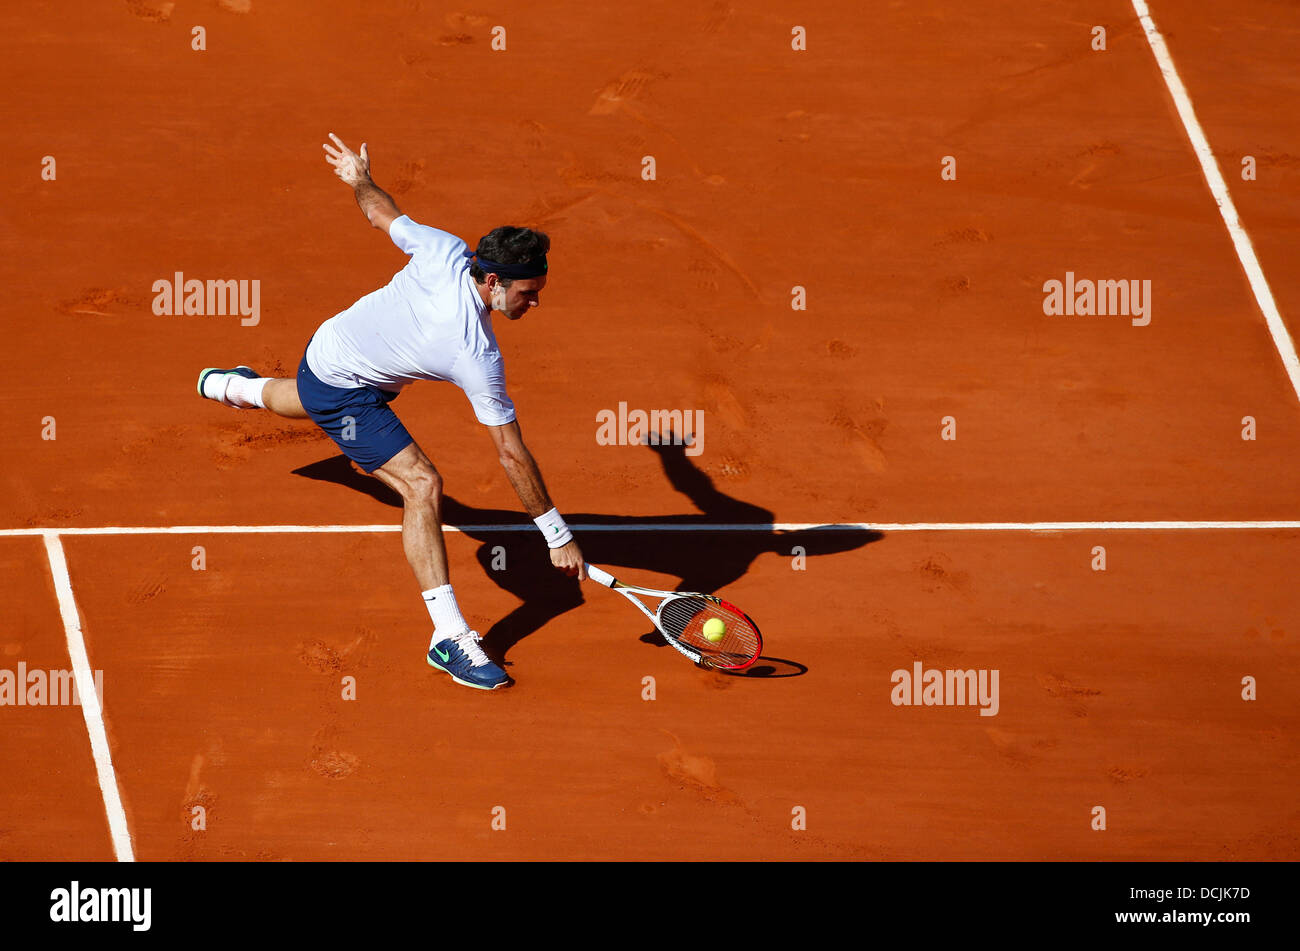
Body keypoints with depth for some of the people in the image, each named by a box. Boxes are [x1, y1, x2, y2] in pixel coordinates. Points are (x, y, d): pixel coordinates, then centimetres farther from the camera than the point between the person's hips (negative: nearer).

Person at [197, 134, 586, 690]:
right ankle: (449, 637, -19)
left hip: (328, 343, 9)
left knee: (307, 402, 42)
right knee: (421, 484, -20)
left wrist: (359, 178, 20)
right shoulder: (478, 358, -37)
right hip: (346, 390, -8)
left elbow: (381, 213, -4)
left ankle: (233, 386, 78)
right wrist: (557, 536, -28)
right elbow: (512, 453, -34)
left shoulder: (443, 250, -24)